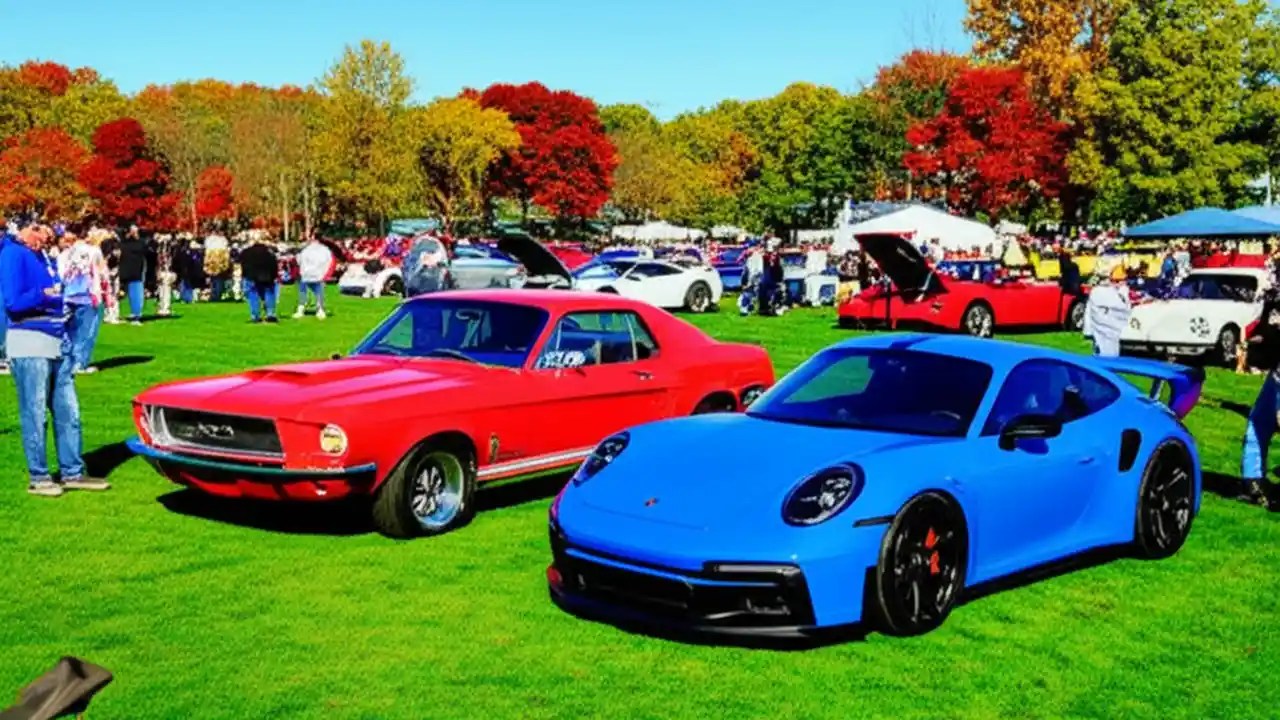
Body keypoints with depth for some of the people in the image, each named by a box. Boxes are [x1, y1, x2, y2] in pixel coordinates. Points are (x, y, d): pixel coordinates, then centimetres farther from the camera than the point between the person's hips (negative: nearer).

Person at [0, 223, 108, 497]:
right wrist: (45, 294, -23)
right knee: (35, 413, 1)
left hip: (58, 343, 7)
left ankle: (72, 472, 18)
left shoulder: (45, 257, 16)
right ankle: (38, 477, 10)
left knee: (68, 410, 9)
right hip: (29, 343, -7)